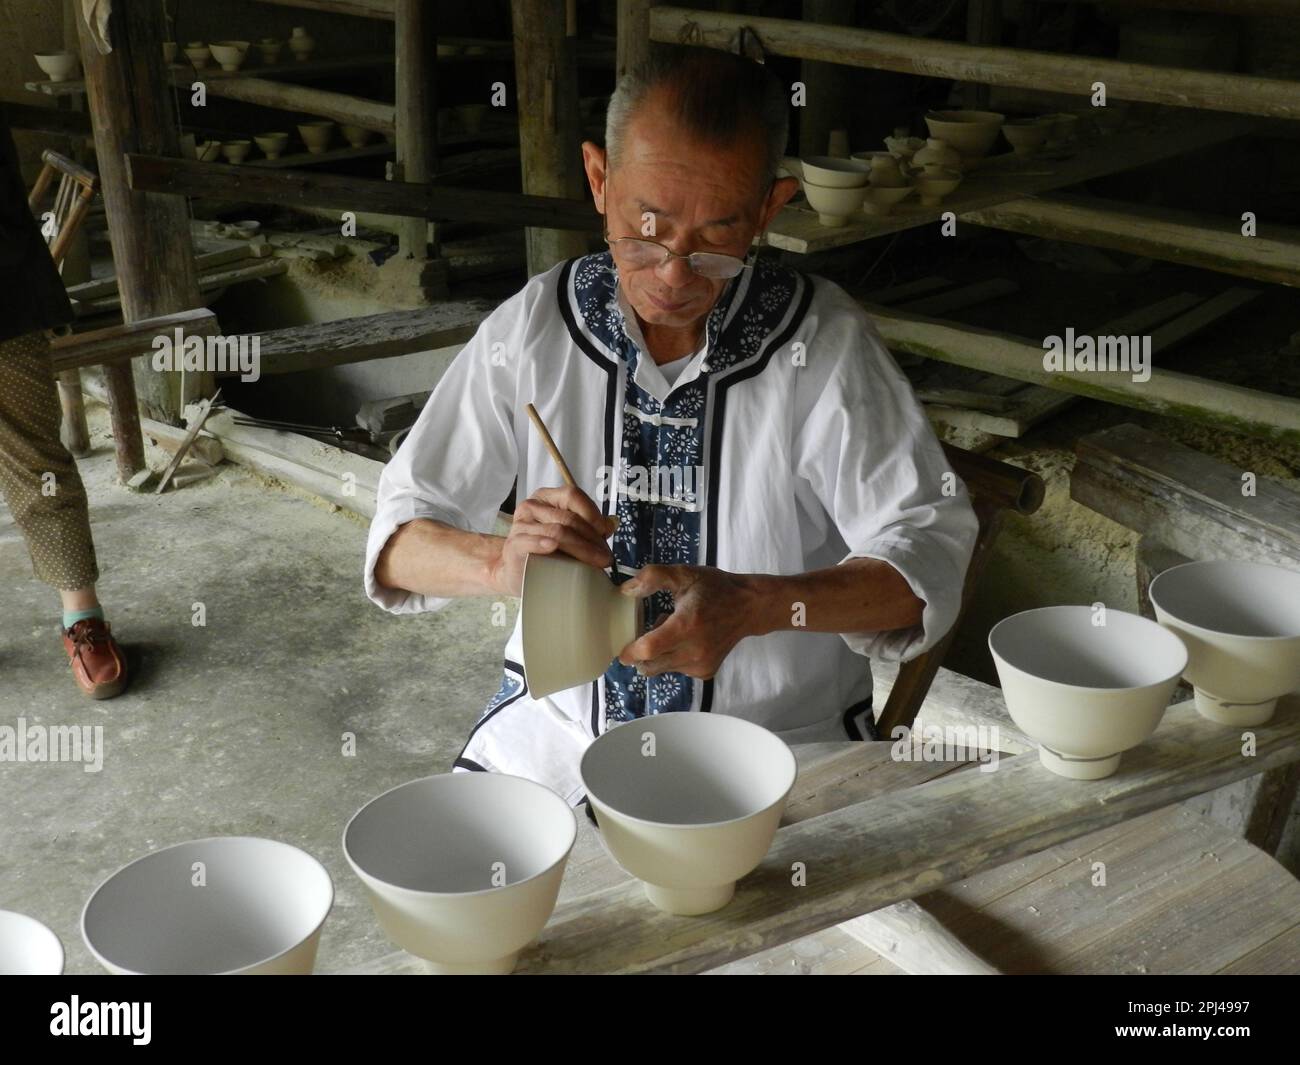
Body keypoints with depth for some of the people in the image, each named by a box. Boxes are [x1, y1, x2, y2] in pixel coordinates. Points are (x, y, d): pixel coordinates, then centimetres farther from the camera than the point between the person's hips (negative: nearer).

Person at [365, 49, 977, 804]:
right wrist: (501, 563, -25)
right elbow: (399, 542, -2)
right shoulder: (532, 330, -4)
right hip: (557, 727, 2)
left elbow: (930, 558, -12)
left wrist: (754, 605, -29)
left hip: (775, 747, -1)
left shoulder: (825, 344, -10)